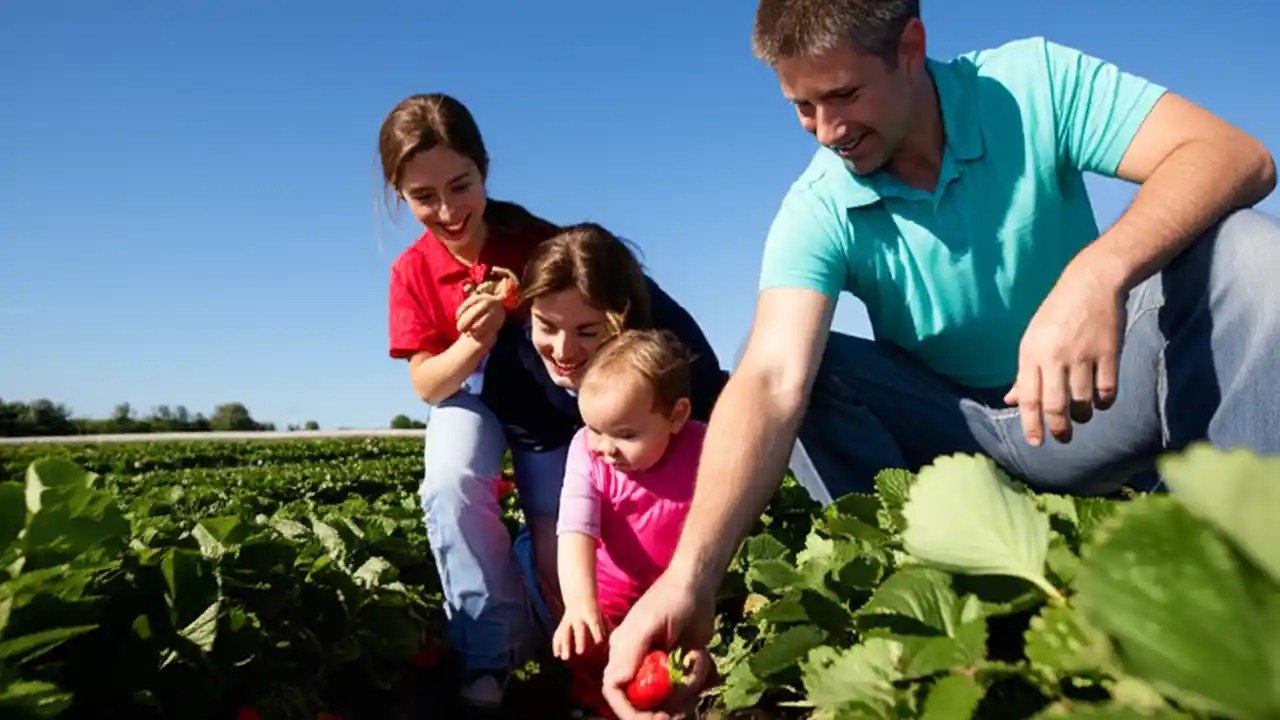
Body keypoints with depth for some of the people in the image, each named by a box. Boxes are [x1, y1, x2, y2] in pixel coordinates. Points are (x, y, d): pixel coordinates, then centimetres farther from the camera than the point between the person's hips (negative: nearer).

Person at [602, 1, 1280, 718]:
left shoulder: (1033, 81, -14)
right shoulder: (818, 213, -16)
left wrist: (1099, 272, -44)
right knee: (811, 372, -23)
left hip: (1100, 392, 0)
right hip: (959, 437, 0)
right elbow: (772, 383, -31)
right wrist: (689, 579, -45)